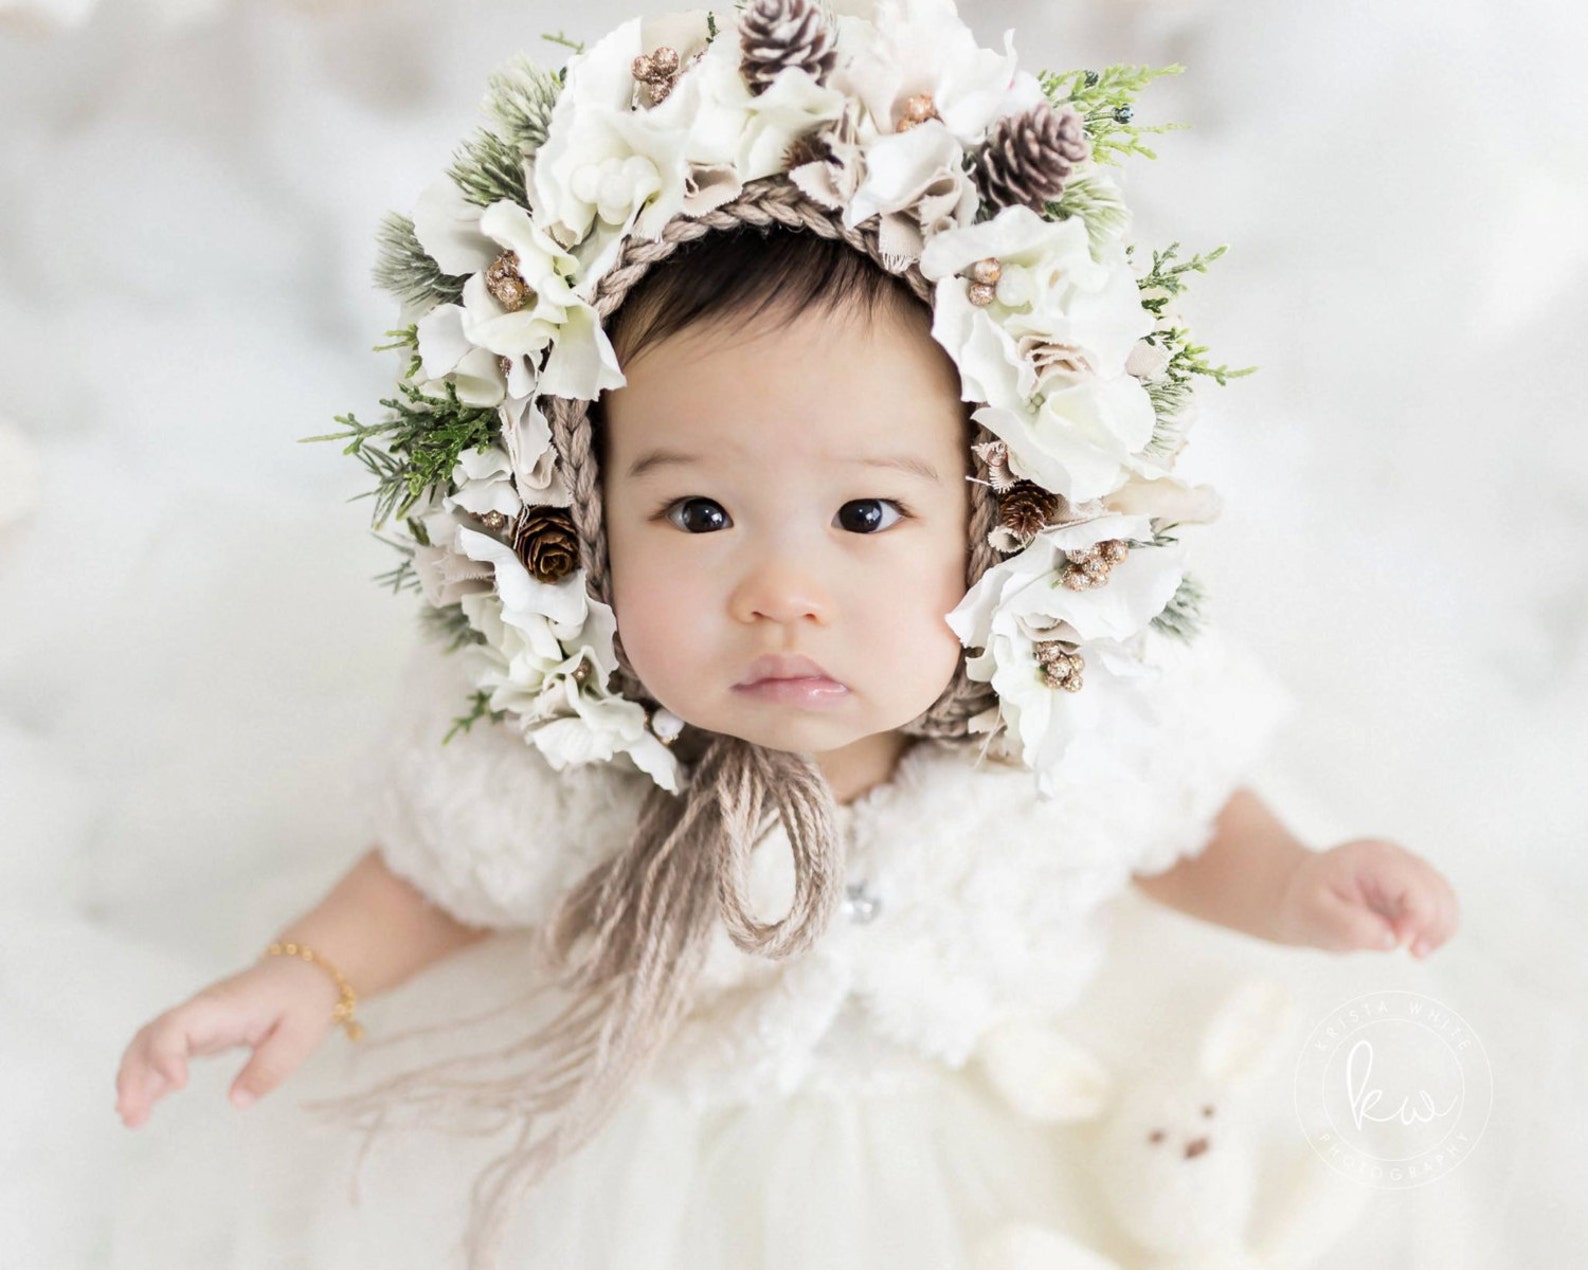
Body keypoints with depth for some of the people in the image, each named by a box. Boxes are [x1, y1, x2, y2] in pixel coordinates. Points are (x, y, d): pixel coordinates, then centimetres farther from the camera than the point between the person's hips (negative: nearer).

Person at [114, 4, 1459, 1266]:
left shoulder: (1081, 723, -27)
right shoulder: (551, 767, -28)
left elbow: (1181, 824, -4)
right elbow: (445, 876, -5)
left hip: (1002, 1117, 1)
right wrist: (314, 973, -20)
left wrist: (1294, 888, -22)